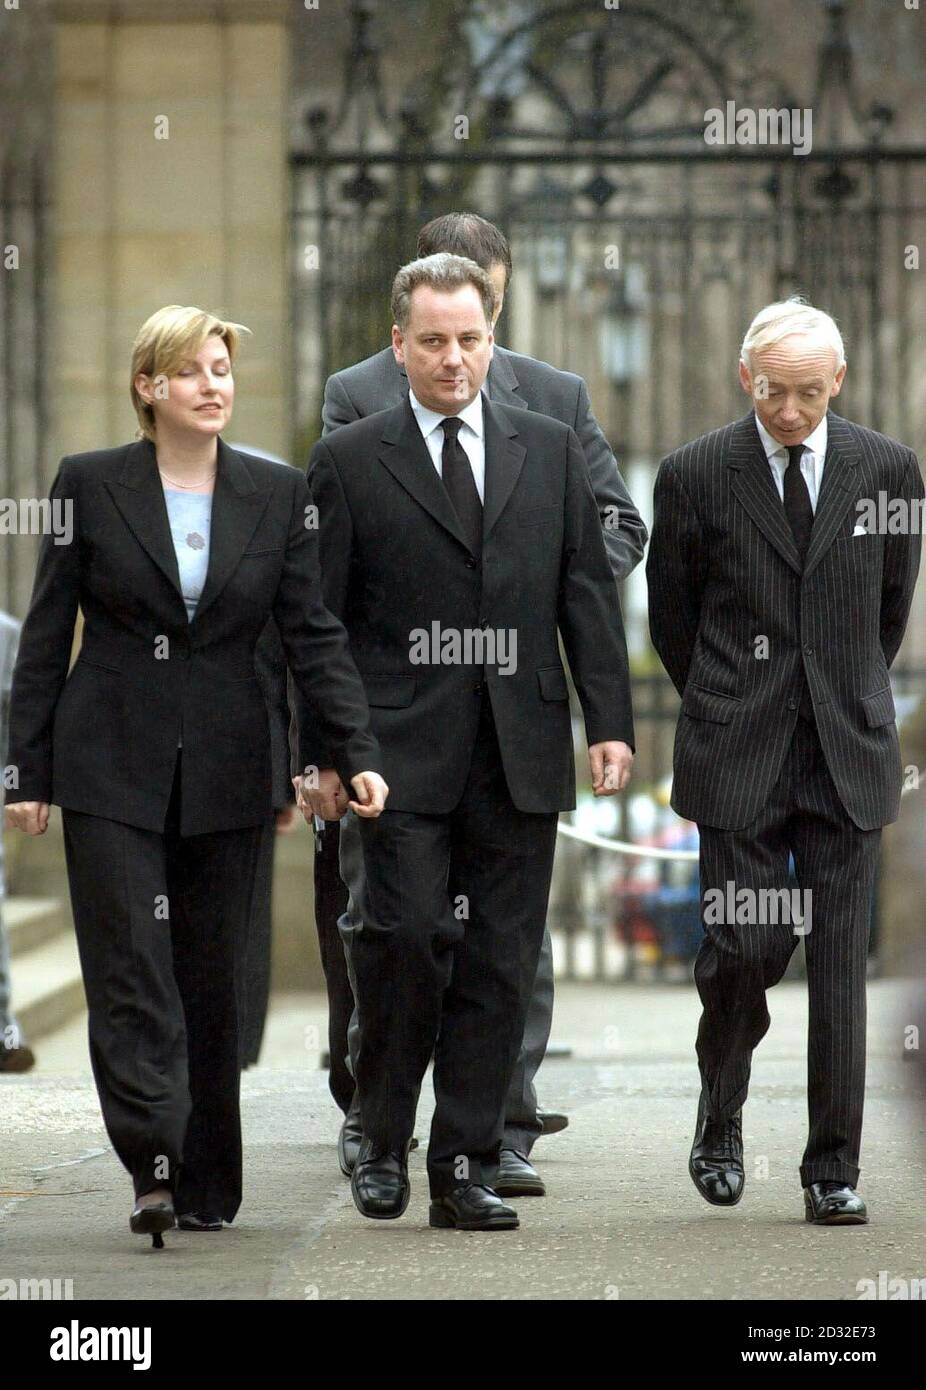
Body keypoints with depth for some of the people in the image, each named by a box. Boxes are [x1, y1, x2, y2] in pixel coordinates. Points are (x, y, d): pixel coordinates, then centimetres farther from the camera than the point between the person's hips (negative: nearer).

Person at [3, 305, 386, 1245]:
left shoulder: (278, 495, 5)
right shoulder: (90, 485, 0)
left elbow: (312, 634, 3)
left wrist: (356, 754, -8)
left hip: (225, 771, 2)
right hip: (112, 768, -2)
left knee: (212, 982, 7)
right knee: (130, 973, -10)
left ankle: (206, 1186, 15)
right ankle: (155, 1168, -15)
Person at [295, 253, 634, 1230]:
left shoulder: (551, 452, 12)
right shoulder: (349, 463, 3)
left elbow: (587, 594, 11)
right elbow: (318, 619, 2)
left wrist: (610, 723, 2)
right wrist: (321, 753, -3)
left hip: (521, 754, 3)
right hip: (402, 751, -3)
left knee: (499, 966, 3)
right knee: (404, 938, -12)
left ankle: (465, 1168, 9)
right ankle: (383, 1140, 8)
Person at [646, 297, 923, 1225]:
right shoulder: (695, 476, -2)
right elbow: (671, 615, 10)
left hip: (849, 751, 1)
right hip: (738, 758, -1)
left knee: (840, 958, -1)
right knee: (744, 944, -5)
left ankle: (833, 1167, 4)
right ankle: (720, 1121, 21)